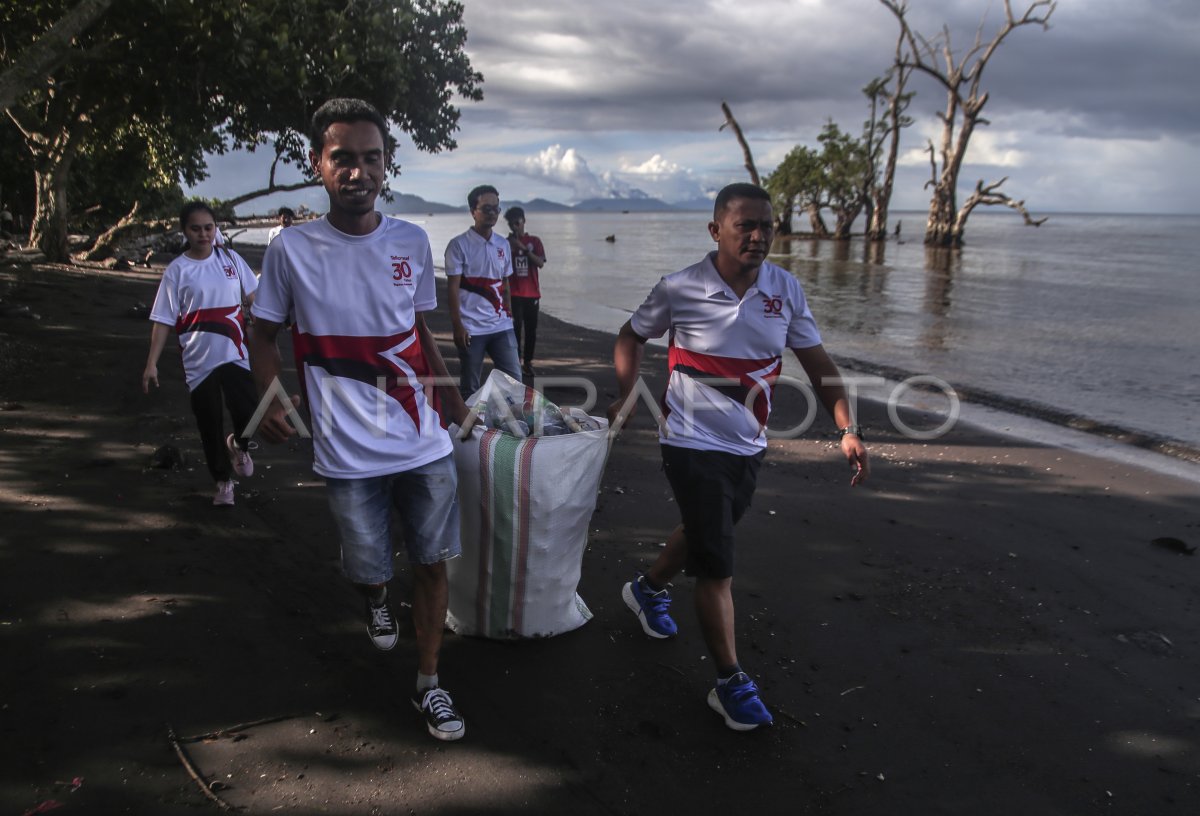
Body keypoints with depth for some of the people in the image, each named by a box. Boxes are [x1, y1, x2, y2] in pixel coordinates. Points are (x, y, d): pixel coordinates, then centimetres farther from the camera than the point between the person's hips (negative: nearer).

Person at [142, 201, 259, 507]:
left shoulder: (231, 259, 5)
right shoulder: (176, 270, -1)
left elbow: (253, 298, 13)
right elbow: (163, 321, 0)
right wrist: (151, 363, -5)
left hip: (235, 354, 1)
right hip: (198, 362, -1)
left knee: (248, 414, -12)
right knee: (210, 426, 6)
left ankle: (238, 444, 23)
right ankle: (223, 482, 26)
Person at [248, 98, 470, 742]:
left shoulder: (411, 243, 3)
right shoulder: (292, 249, -4)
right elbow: (264, 335, 6)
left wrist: (458, 409, 12)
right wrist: (270, 396, -12)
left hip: (424, 445, 2)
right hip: (348, 454, -2)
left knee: (432, 563, 8)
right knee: (370, 569, 10)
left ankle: (428, 685, 27)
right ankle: (375, 600, 49)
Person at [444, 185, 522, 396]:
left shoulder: (503, 245, 10)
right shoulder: (459, 245, -5)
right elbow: (453, 287, -8)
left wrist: (509, 315, 15)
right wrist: (457, 326, -12)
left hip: (501, 326, 5)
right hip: (471, 328, -4)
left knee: (514, 379, 2)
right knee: (470, 386, 5)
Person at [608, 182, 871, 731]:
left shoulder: (785, 290, -2)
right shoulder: (680, 289, -12)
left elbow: (817, 363, 1)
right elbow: (631, 337, 5)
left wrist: (847, 429, -10)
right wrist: (626, 396, -9)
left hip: (749, 445, 5)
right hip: (694, 445, -5)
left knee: (704, 534, 25)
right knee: (717, 566, -5)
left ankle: (649, 588, 54)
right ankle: (730, 684, 7)